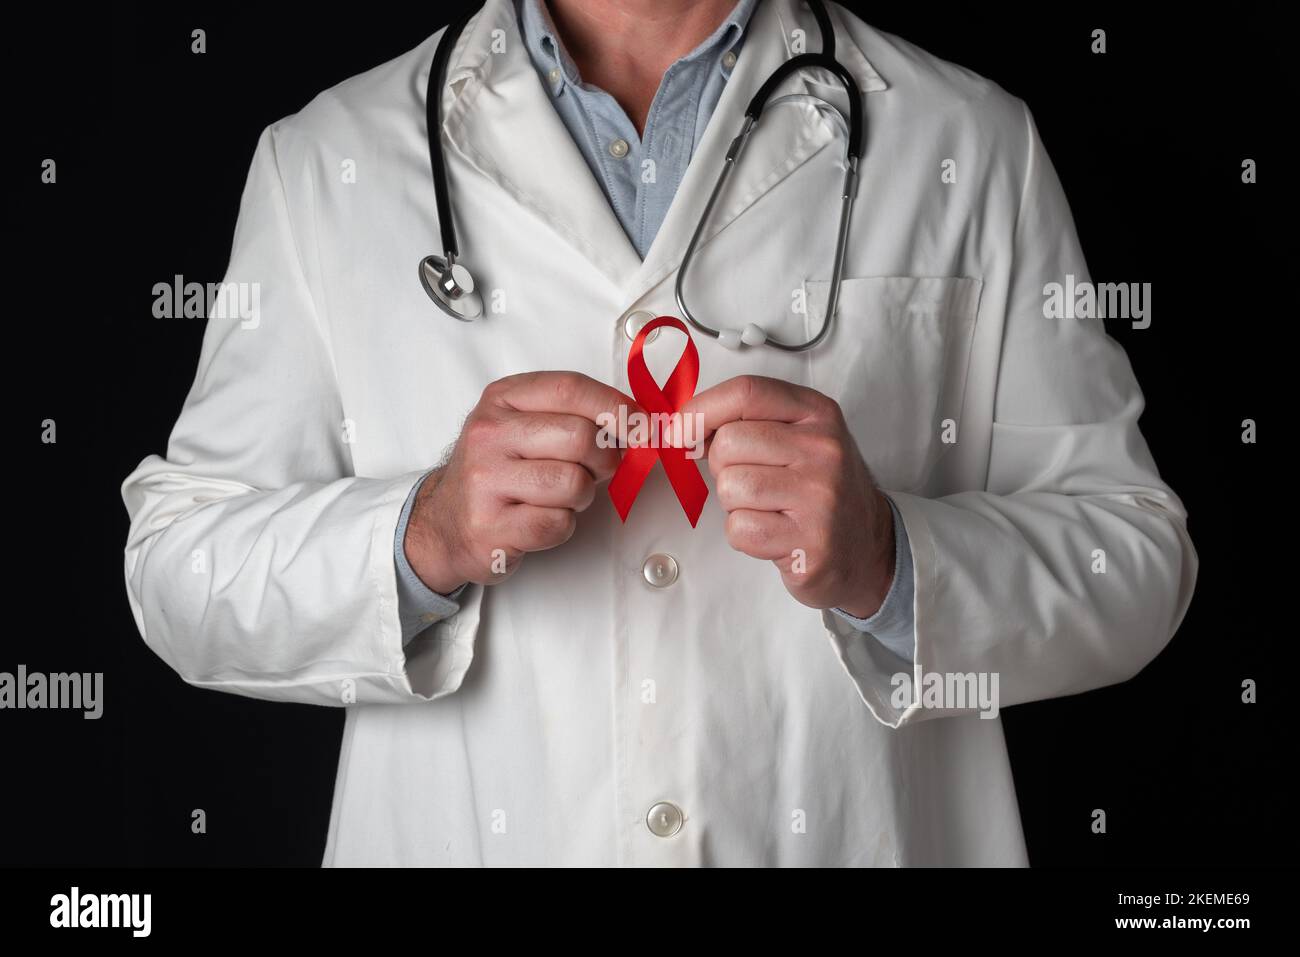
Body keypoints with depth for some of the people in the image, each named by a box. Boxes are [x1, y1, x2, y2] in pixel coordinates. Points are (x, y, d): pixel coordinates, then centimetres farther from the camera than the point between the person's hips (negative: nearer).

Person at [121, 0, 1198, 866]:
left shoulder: (970, 145, -2)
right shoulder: (324, 160, -1)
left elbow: (1131, 553, -4)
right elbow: (180, 572, -3)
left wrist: (889, 564, -22)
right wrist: (422, 538, -21)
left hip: (856, 836, 0)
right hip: (456, 838, 1)